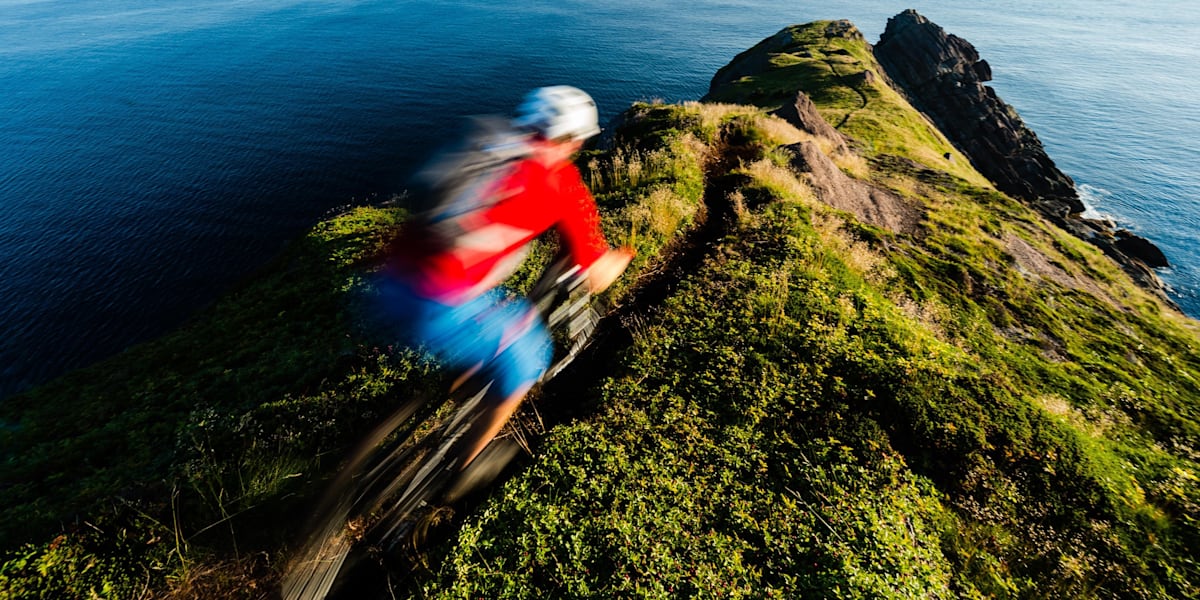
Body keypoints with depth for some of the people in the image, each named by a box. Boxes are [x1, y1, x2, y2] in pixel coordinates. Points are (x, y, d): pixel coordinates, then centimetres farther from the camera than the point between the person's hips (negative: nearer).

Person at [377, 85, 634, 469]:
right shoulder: (564, 184, -2)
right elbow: (597, 278, 1)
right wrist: (621, 257, 23)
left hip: (395, 283, 7)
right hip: (444, 308, -7)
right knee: (525, 355, 18)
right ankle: (470, 461, 32)